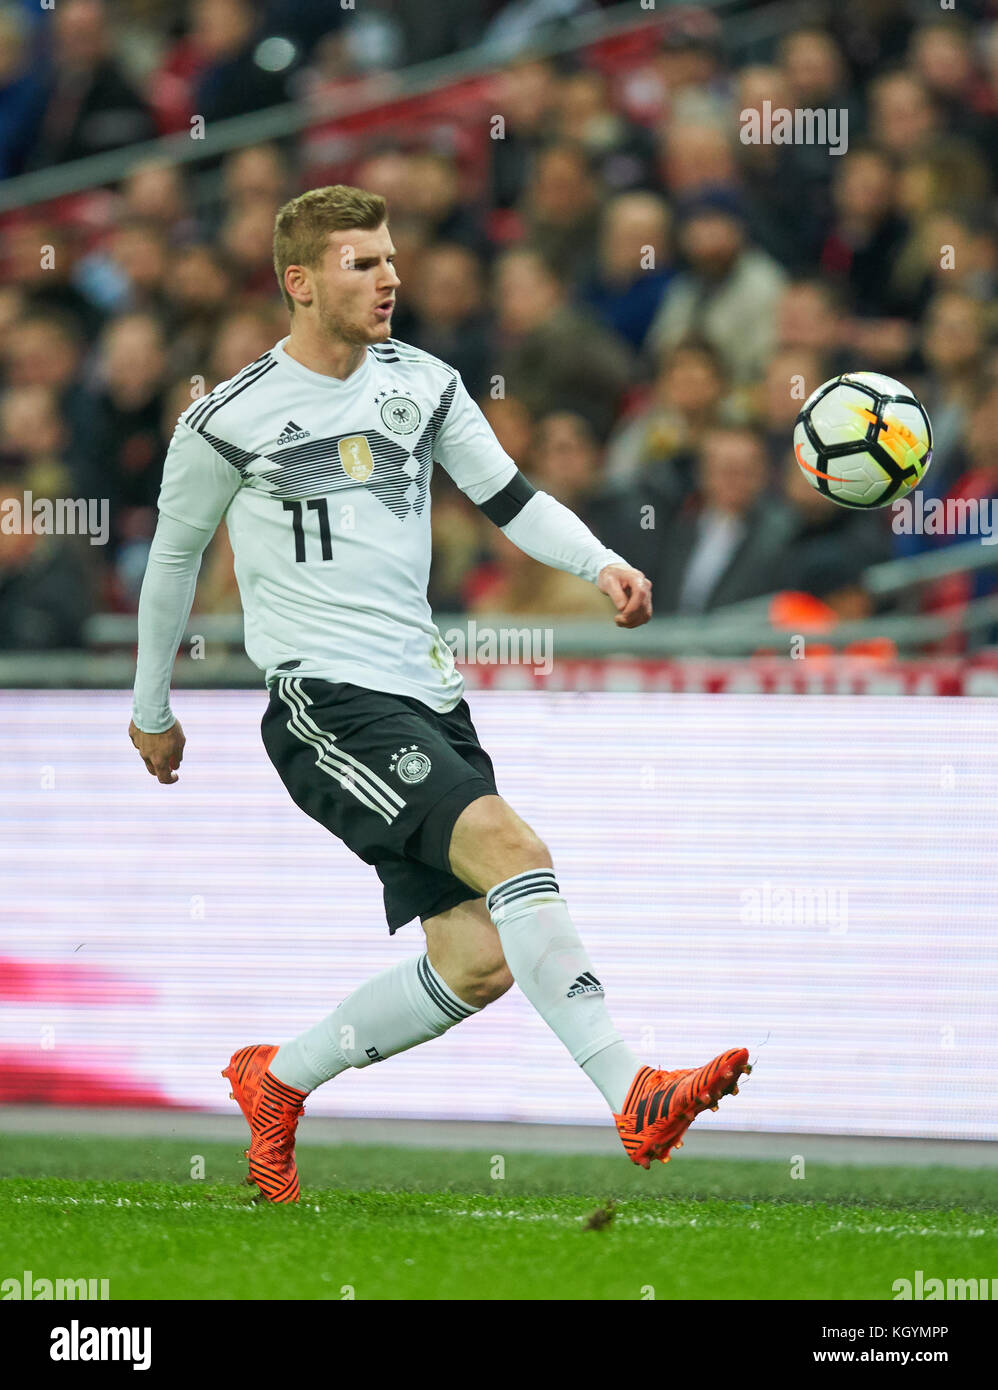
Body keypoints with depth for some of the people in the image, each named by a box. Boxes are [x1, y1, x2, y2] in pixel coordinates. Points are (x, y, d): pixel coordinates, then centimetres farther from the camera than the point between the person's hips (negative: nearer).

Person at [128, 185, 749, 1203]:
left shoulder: (422, 384, 10)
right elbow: (174, 553, 10)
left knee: (480, 964, -1)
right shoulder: (227, 421, -3)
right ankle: (632, 1097, -31)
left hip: (426, 699, 7)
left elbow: (508, 496, 14)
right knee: (509, 847, -27)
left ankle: (278, 1080, 20)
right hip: (325, 702, -7)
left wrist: (600, 565, -6)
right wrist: (152, 711, 19)